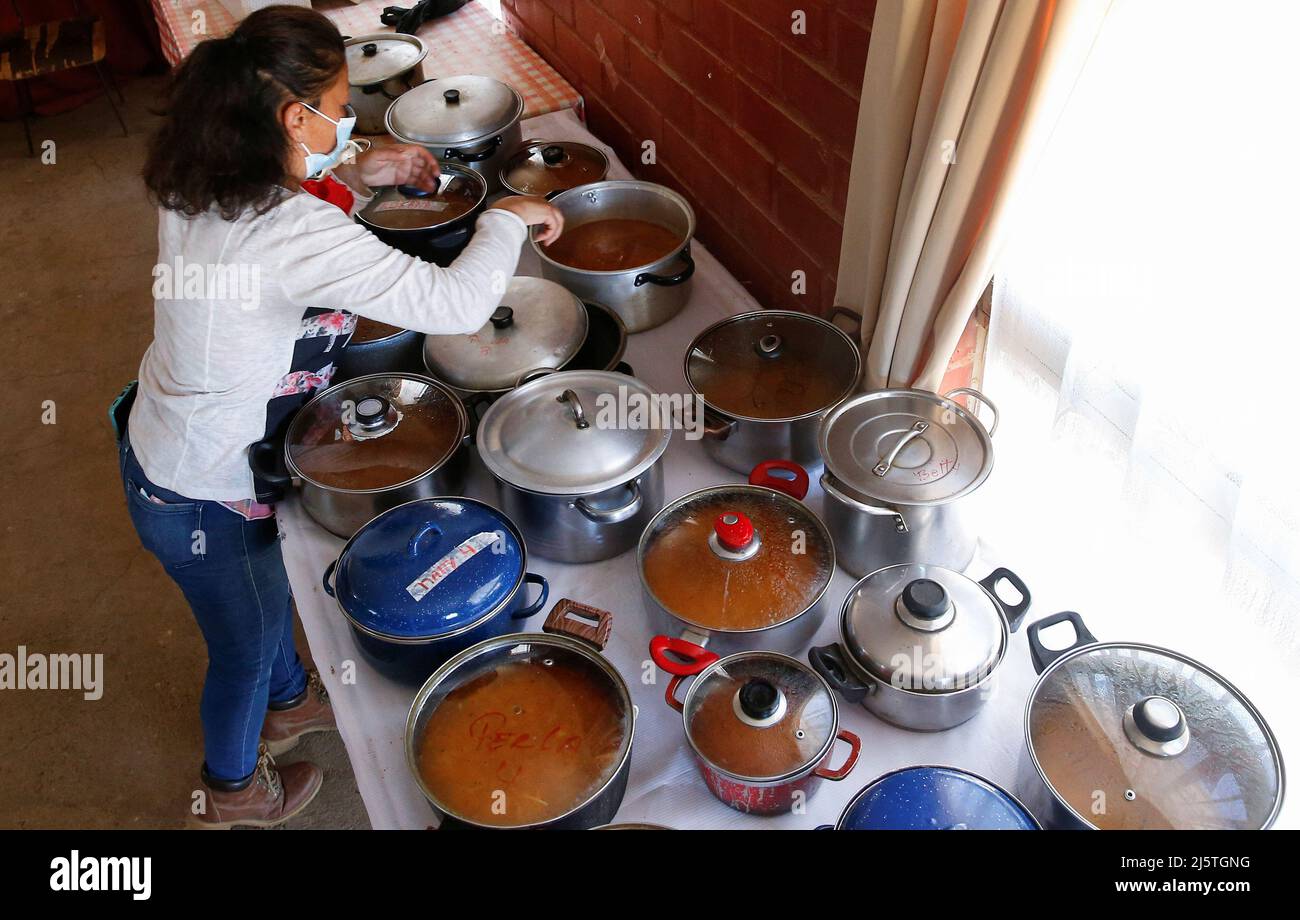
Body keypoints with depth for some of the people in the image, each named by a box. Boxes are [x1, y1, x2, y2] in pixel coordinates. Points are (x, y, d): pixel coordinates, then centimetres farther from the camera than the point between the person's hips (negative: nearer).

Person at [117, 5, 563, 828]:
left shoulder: (198, 186, -8)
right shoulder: (296, 232, -36)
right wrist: (508, 218, -20)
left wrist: (356, 175, 1)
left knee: (272, 586, 33)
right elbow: (455, 305, -38)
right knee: (246, 645, 20)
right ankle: (231, 789, 51)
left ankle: (289, 700, 64)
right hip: (207, 498, -8)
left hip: (166, 445, 9)